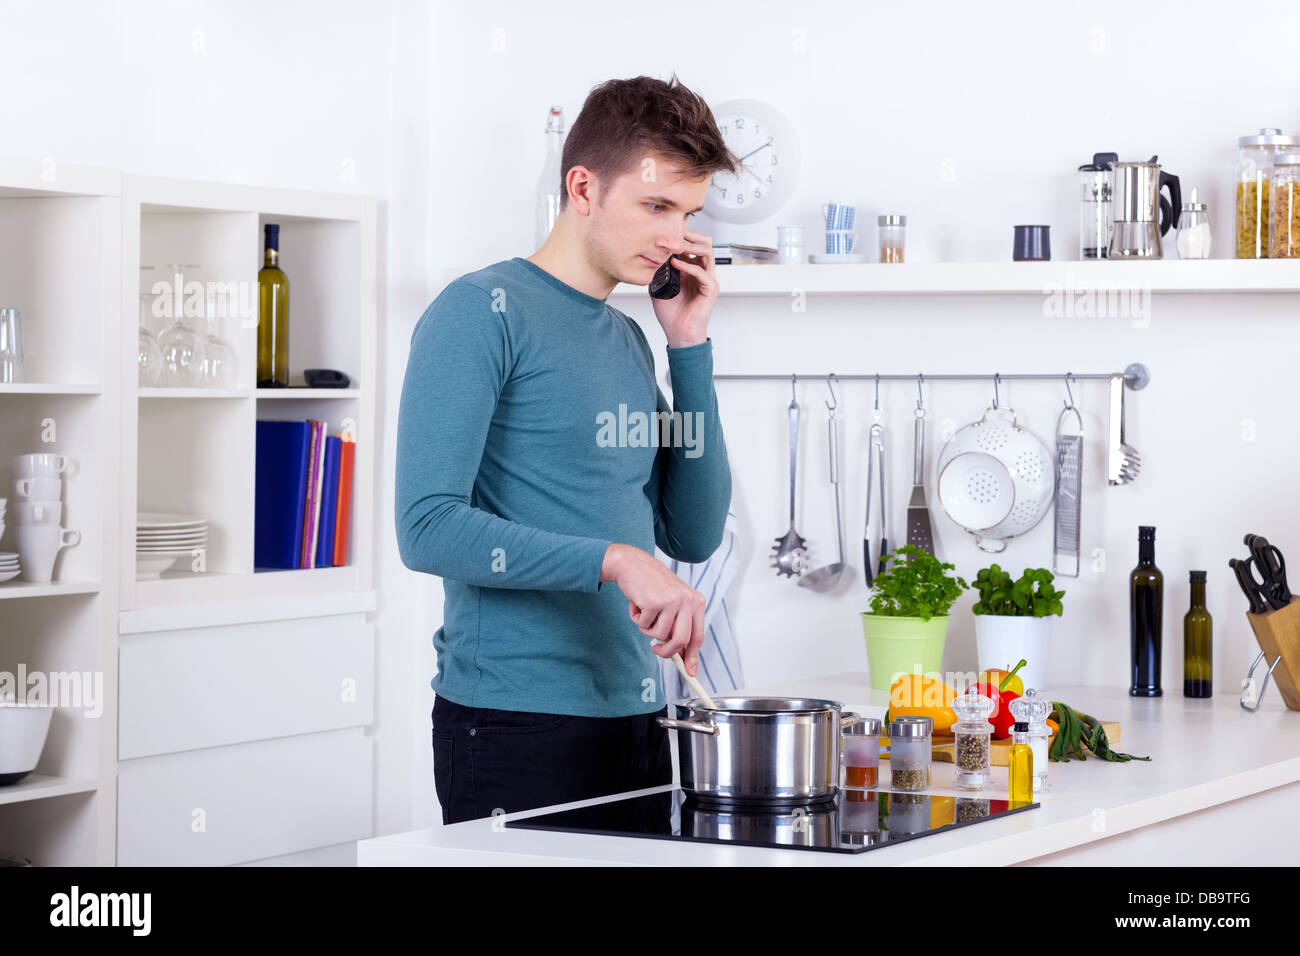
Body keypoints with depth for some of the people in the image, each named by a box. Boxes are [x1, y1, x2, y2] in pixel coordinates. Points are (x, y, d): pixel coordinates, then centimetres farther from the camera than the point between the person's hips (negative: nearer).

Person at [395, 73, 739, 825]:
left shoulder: (627, 340, 15)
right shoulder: (482, 312, -9)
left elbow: (693, 535, 11)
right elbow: (428, 527, -18)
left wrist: (690, 346, 6)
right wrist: (614, 560, -24)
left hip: (634, 718, 8)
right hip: (515, 726, -7)